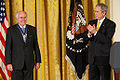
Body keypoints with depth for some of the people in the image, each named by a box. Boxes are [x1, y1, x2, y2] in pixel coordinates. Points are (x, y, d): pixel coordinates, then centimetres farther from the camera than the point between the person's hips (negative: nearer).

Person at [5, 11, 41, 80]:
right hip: (16, 63, -2)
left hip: (29, 63, 3)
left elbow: (36, 46, 10)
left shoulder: (32, 29, 8)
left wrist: (38, 61, 5)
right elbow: (8, 48, -3)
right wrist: (8, 63, -9)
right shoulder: (11, 30, -1)